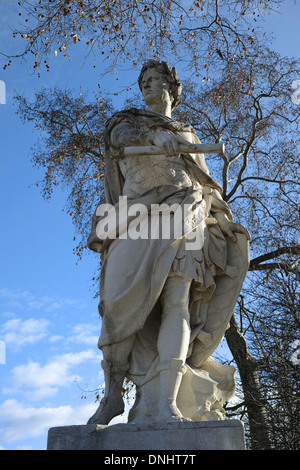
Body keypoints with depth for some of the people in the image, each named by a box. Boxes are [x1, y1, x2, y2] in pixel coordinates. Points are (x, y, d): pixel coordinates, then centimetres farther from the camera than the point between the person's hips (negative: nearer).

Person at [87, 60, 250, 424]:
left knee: (177, 304, -17)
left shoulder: (188, 137, 30)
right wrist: (160, 137, -24)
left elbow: (205, 184, 31)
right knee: (121, 305, -12)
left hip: (181, 220, 2)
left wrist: (225, 220, 18)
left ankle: (165, 405, -24)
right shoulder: (126, 121, 23)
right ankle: (112, 395, 3)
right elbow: (121, 136, -4)